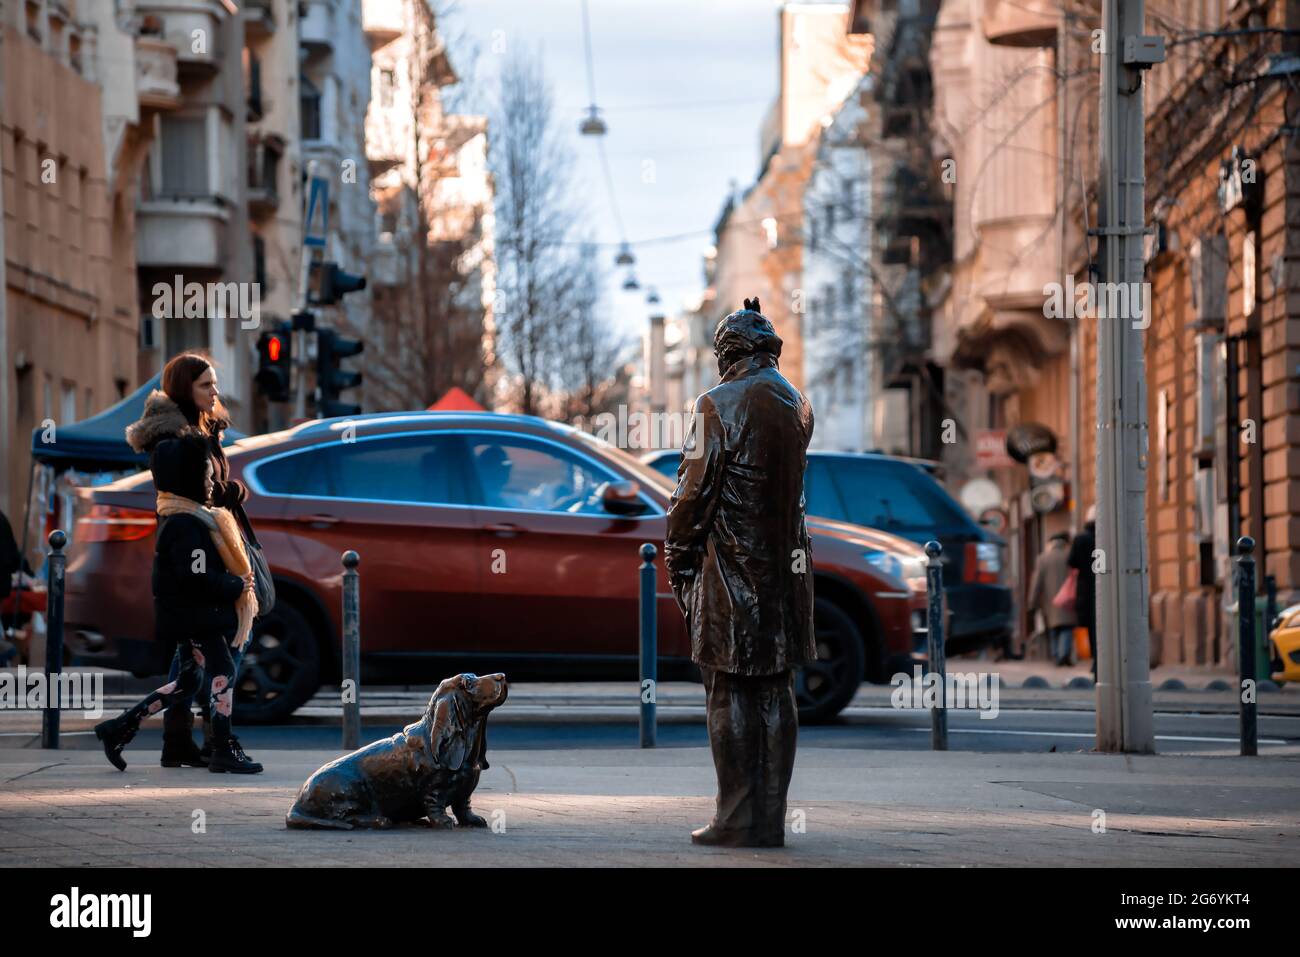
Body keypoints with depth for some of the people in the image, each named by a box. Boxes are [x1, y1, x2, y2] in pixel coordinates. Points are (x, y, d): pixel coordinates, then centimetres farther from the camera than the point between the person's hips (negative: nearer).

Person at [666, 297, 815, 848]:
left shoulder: (720, 406, -10)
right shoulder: (798, 408, 11)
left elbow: (695, 491, -9)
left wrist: (678, 560, -1)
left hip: (730, 570, -6)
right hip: (786, 570, 6)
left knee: (731, 695, -3)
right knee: (775, 694, 8)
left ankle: (738, 820, -4)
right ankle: (771, 819, 9)